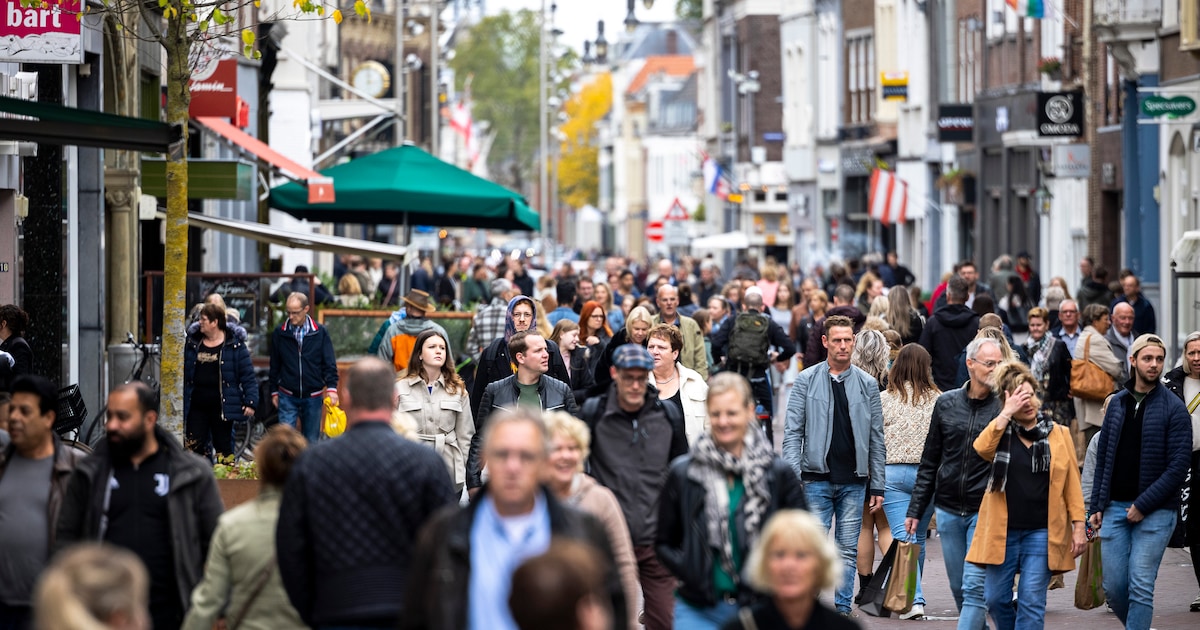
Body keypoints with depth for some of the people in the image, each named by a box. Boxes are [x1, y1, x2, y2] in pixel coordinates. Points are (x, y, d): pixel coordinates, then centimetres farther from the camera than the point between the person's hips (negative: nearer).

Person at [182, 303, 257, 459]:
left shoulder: (235, 345, -4)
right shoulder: (192, 343, 8)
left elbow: (248, 376, -4)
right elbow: (183, 374, 15)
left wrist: (251, 402, -12)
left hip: (221, 408, -3)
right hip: (197, 407, 3)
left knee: (223, 449, 5)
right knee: (193, 447, -1)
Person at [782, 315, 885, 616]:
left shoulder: (868, 384, 8)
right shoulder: (807, 380, 2)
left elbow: (876, 439, 8)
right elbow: (793, 432, 0)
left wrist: (878, 486, 4)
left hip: (854, 481, 2)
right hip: (817, 477, -2)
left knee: (848, 550, 4)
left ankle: (842, 608, 11)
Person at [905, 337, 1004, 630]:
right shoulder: (946, 403, 7)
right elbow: (929, 463, 13)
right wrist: (916, 509, 11)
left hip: (984, 511, -4)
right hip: (948, 511, 4)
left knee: (974, 587, -11)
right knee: (959, 588, 10)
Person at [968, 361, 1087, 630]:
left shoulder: (1058, 434, 6)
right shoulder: (1000, 432, 6)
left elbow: (1072, 484, 5)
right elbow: (982, 448, -17)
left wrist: (1078, 526, -1)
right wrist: (1007, 413, -15)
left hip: (1042, 533, -1)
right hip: (1002, 531, 1)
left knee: (1032, 602, -3)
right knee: (996, 598, 5)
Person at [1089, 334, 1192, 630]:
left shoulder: (1173, 408, -4)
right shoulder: (1117, 403, 11)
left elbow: (1179, 465, -10)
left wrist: (1143, 505, -14)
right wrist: (1096, 505, 7)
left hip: (1155, 512, -4)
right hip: (1115, 508, 5)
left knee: (1141, 588, -9)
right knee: (1113, 586, 4)